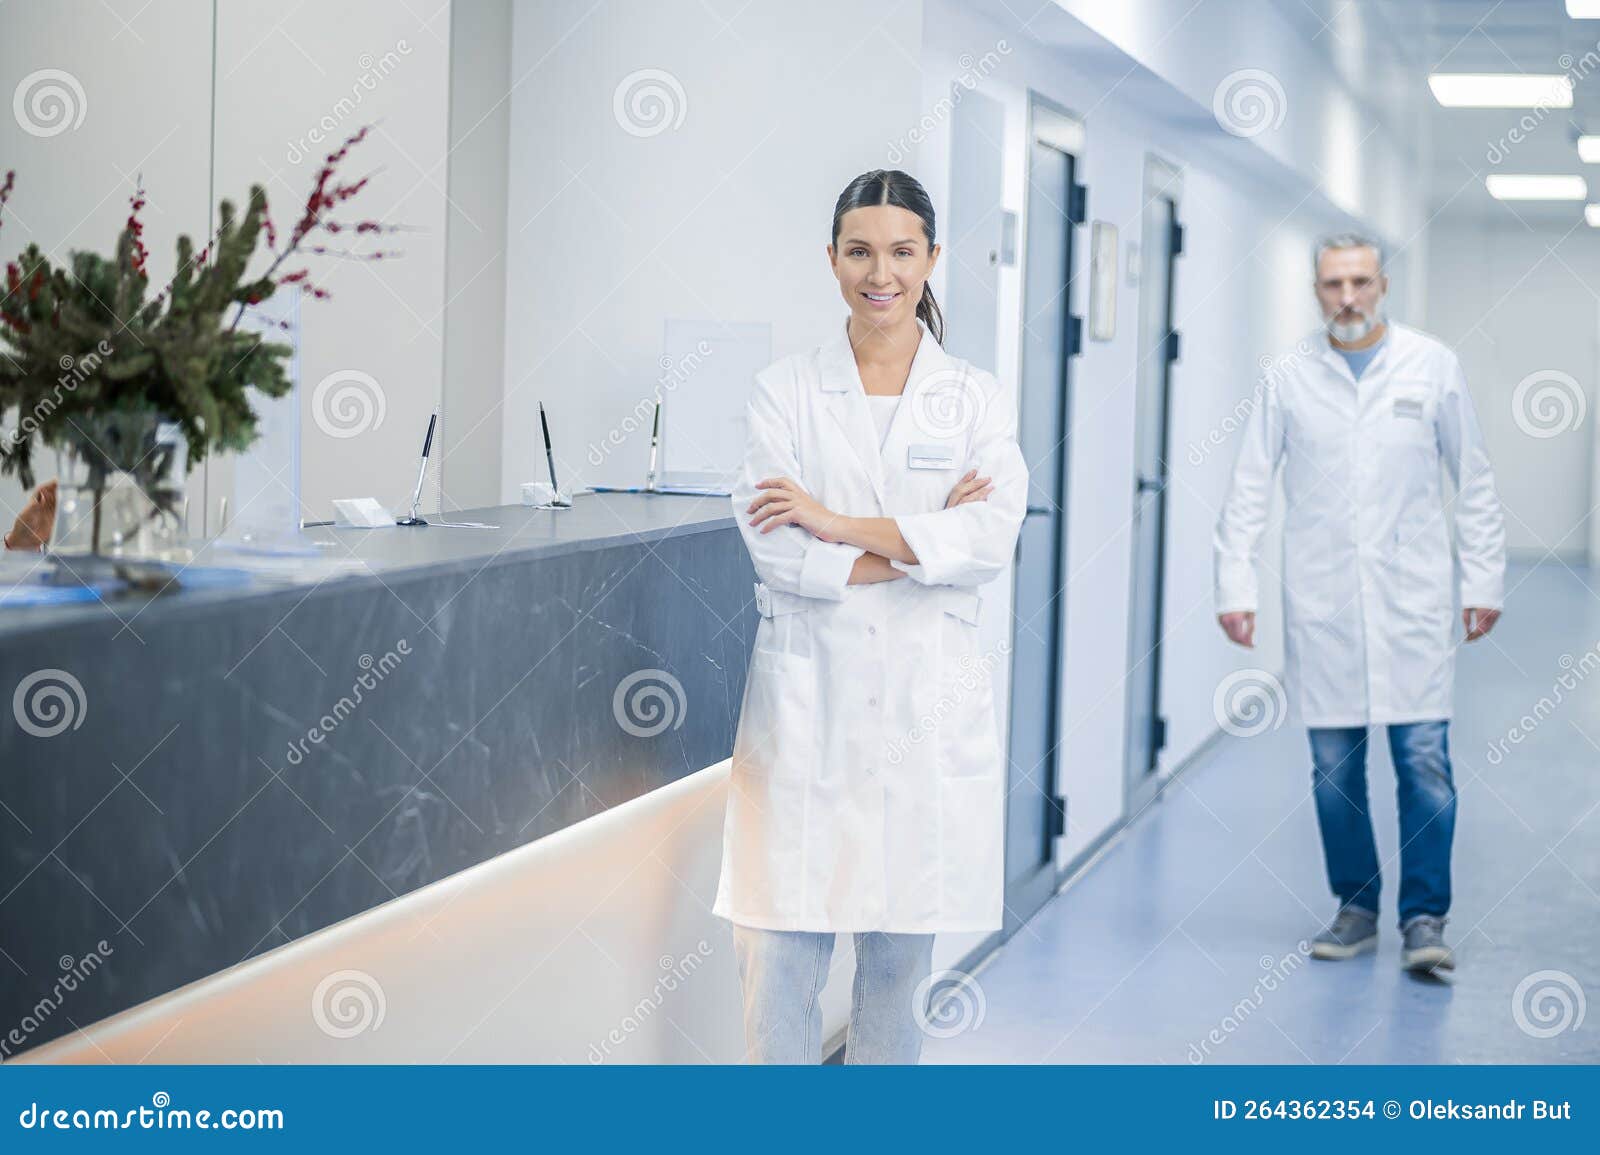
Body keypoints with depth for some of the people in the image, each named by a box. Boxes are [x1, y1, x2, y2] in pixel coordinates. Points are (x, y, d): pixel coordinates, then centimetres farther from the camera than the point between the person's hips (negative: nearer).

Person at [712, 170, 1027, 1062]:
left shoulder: (977, 399, 6)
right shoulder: (784, 392, 3)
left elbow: (994, 538, -10)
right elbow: (773, 551, -8)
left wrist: (838, 525, -13)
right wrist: (918, 543, -11)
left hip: (930, 703, 1)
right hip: (807, 697, -1)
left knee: (901, 954, 8)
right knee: (782, 953, -2)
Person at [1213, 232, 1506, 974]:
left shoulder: (1433, 367, 4)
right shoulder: (1289, 380, 5)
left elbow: (1474, 484, 8)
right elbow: (1247, 493, 7)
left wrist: (1484, 581, 6)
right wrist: (1234, 585, 1)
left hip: (1412, 600, -1)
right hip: (1321, 603, 1)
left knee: (1425, 761, -5)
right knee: (1334, 767, 5)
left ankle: (1424, 918, 3)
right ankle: (1355, 908, 18)